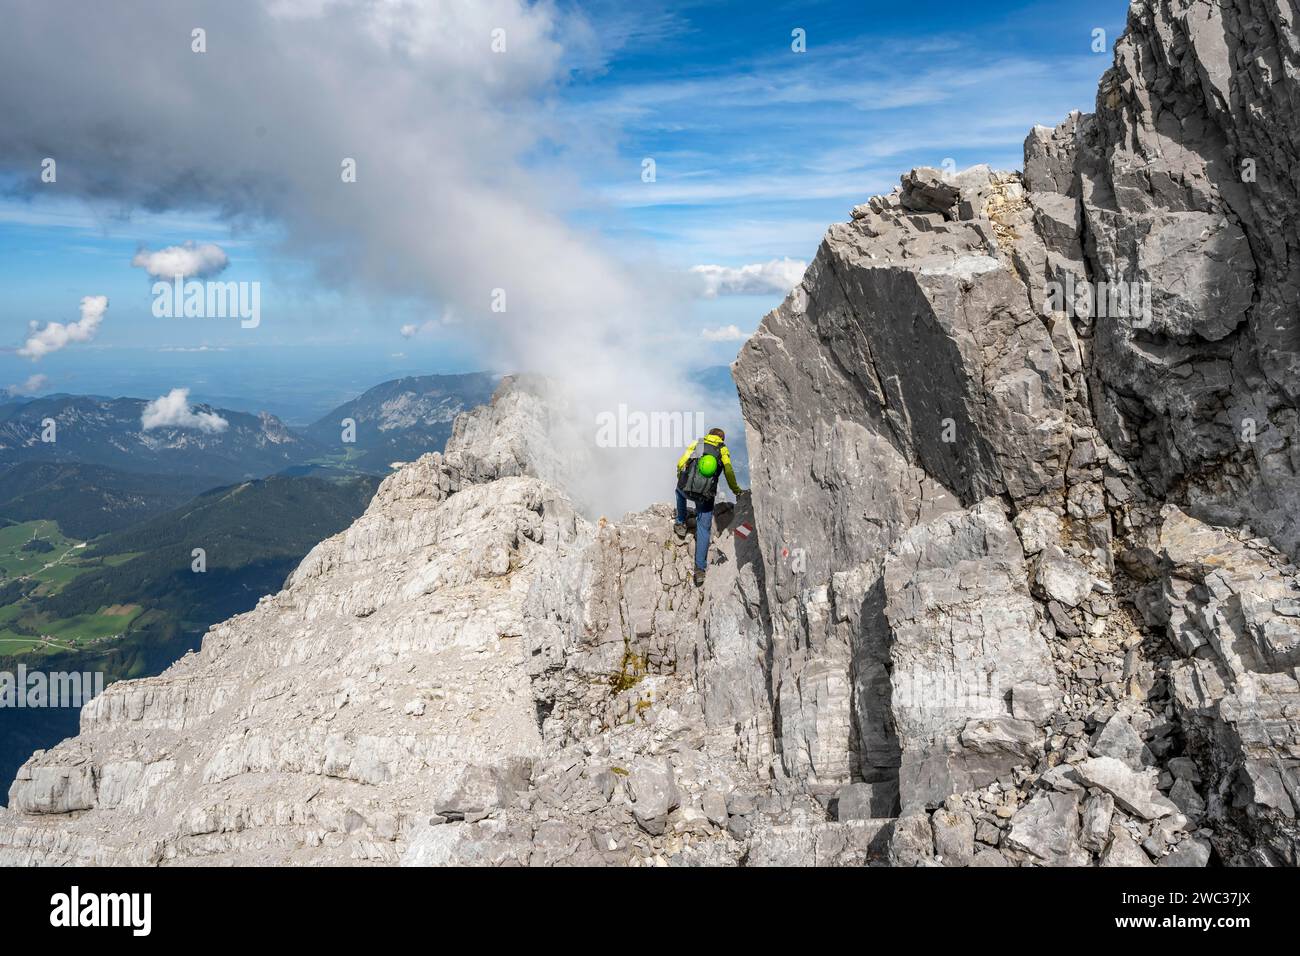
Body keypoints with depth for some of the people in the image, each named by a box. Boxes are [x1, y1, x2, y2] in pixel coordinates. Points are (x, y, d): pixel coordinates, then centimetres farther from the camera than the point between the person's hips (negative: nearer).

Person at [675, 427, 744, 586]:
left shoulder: (696, 443, 12)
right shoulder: (723, 450, 10)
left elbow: (680, 463, 10)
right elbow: (729, 472, 7)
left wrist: (680, 477, 30)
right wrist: (736, 490, 23)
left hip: (687, 489, 1)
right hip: (706, 495, -1)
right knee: (703, 529, 9)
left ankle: (681, 524, 38)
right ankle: (700, 569, 2)